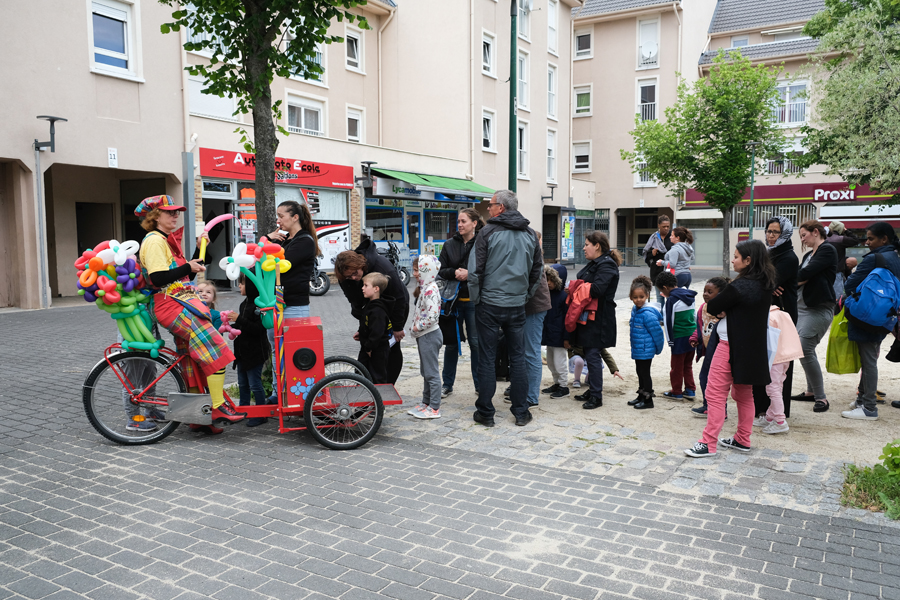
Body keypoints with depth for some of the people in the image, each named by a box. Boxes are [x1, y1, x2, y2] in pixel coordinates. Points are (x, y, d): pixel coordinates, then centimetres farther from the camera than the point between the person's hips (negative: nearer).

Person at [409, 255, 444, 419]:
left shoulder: (431, 289, -20)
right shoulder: (424, 288, 11)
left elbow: (432, 315, -30)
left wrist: (418, 326, -17)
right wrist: (416, 327, 10)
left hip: (429, 335, -10)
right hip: (423, 336, 10)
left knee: (432, 373, -3)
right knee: (426, 372, 18)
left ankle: (434, 408, 5)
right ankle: (426, 403, 29)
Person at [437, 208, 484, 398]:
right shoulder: (449, 245, 7)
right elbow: (440, 271, 5)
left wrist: (470, 274, -19)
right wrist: (454, 272, -13)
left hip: (473, 300, -3)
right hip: (453, 299, 3)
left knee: (476, 343, 3)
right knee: (451, 343, 9)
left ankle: (480, 384, 17)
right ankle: (447, 384, 20)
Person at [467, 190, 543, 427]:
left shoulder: (488, 232, -8)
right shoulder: (530, 234, 7)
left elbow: (476, 270, -9)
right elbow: (537, 271, 12)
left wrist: (476, 298, 2)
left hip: (489, 304, -4)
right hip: (517, 306, 4)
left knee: (486, 358, 4)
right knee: (517, 357, 11)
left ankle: (485, 413, 10)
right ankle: (521, 412, 15)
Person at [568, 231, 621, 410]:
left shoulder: (606, 265, -14)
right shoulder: (594, 264, 18)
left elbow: (597, 289, -26)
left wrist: (575, 288, -13)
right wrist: (574, 289, -2)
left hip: (598, 319, -10)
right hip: (588, 317, 10)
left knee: (592, 355, -7)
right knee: (589, 353, 14)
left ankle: (596, 396, -1)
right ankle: (592, 390, 24)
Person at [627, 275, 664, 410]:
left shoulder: (648, 313, -22)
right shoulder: (635, 310, 5)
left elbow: (657, 331, -17)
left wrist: (658, 348, -6)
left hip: (646, 350, -9)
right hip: (637, 349, 9)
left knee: (645, 373, 1)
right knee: (640, 373, 18)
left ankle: (648, 400, 13)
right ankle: (641, 396, 32)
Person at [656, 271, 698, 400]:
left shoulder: (672, 300, -15)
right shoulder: (689, 296, 8)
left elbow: (669, 322, -13)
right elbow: (694, 316, 16)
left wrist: (670, 341, -6)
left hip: (680, 338, -7)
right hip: (692, 336, 7)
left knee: (677, 367, 6)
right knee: (688, 365, 19)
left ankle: (676, 392, 16)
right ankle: (690, 390, 21)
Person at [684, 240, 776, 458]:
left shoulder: (739, 287, -23)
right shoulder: (766, 285, 3)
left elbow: (711, 308, -14)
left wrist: (721, 310, 6)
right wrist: (726, 311, -4)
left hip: (732, 347, -9)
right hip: (753, 347, 9)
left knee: (715, 394, -2)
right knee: (743, 395, 18)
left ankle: (708, 444, 1)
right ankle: (743, 440, 28)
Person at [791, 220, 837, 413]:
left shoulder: (827, 250, -8)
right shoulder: (808, 255, 19)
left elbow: (807, 273, -18)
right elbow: (801, 277, 10)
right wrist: (800, 281, -12)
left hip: (819, 308, -9)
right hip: (802, 306, 9)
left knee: (805, 350, -14)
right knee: (807, 350, 12)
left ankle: (821, 397, -5)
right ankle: (811, 392, 23)